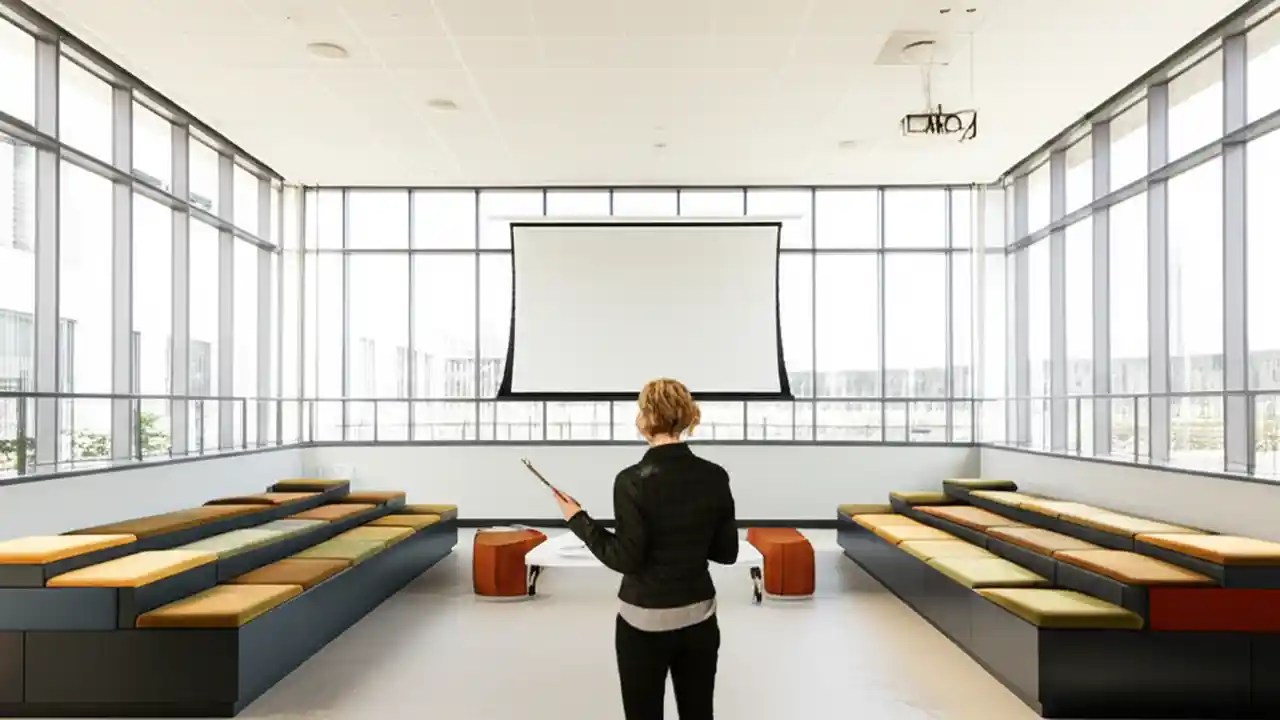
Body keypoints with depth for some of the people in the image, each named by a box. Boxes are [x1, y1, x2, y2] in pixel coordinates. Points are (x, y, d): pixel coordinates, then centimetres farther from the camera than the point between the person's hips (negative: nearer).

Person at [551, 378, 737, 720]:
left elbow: (626, 559, -15)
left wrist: (579, 521, -6)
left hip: (645, 622, -4)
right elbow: (727, 553, 1)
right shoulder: (715, 476, -4)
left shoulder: (633, 481, -17)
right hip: (699, 619, 4)